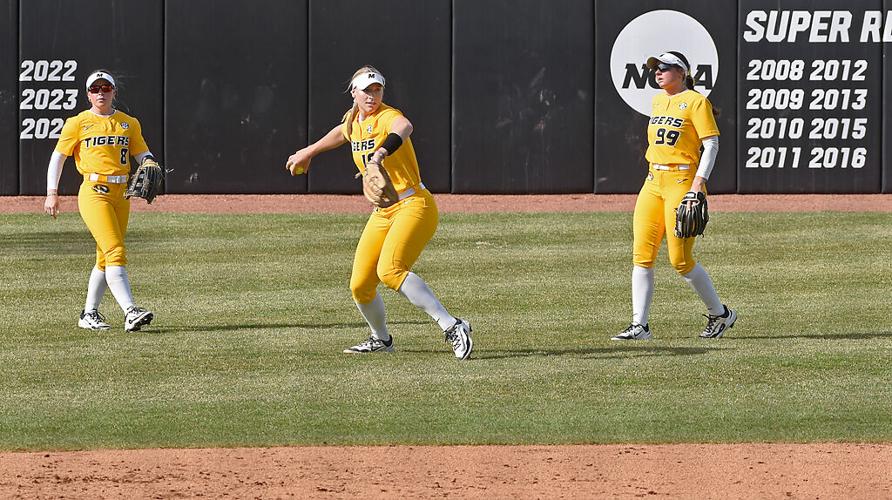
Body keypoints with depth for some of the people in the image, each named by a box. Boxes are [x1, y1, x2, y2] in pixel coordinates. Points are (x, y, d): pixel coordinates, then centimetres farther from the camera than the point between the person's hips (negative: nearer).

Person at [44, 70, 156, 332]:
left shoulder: (129, 124, 13)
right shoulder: (78, 123, 3)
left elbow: (143, 154, 13)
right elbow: (58, 156, 5)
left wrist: (150, 166, -11)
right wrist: (52, 193, -4)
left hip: (121, 194, 5)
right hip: (93, 193, -5)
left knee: (105, 258, 9)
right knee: (115, 252, -17)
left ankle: (89, 314, 20)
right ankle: (130, 311, -26)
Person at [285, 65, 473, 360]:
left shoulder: (387, 117, -13)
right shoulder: (353, 123, 12)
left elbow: (404, 127, -40)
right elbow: (341, 133, 38)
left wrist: (382, 152, -60)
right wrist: (309, 152, 53)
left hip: (414, 205, -8)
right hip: (382, 214, 8)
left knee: (390, 270, -30)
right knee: (360, 286, 4)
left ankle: (452, 327, -35)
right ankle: (381, 340, 32)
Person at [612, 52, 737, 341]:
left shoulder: (696, 101, -6)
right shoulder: (658, 101, 17)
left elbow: (711, 144, -12)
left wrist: (699, 182, -21)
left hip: (682, 181, -7)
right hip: (653, 182, 8)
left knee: (680, 260, -7)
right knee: (641, 256, -3)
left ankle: (720, 314, 12)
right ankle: (639, 326, -2)